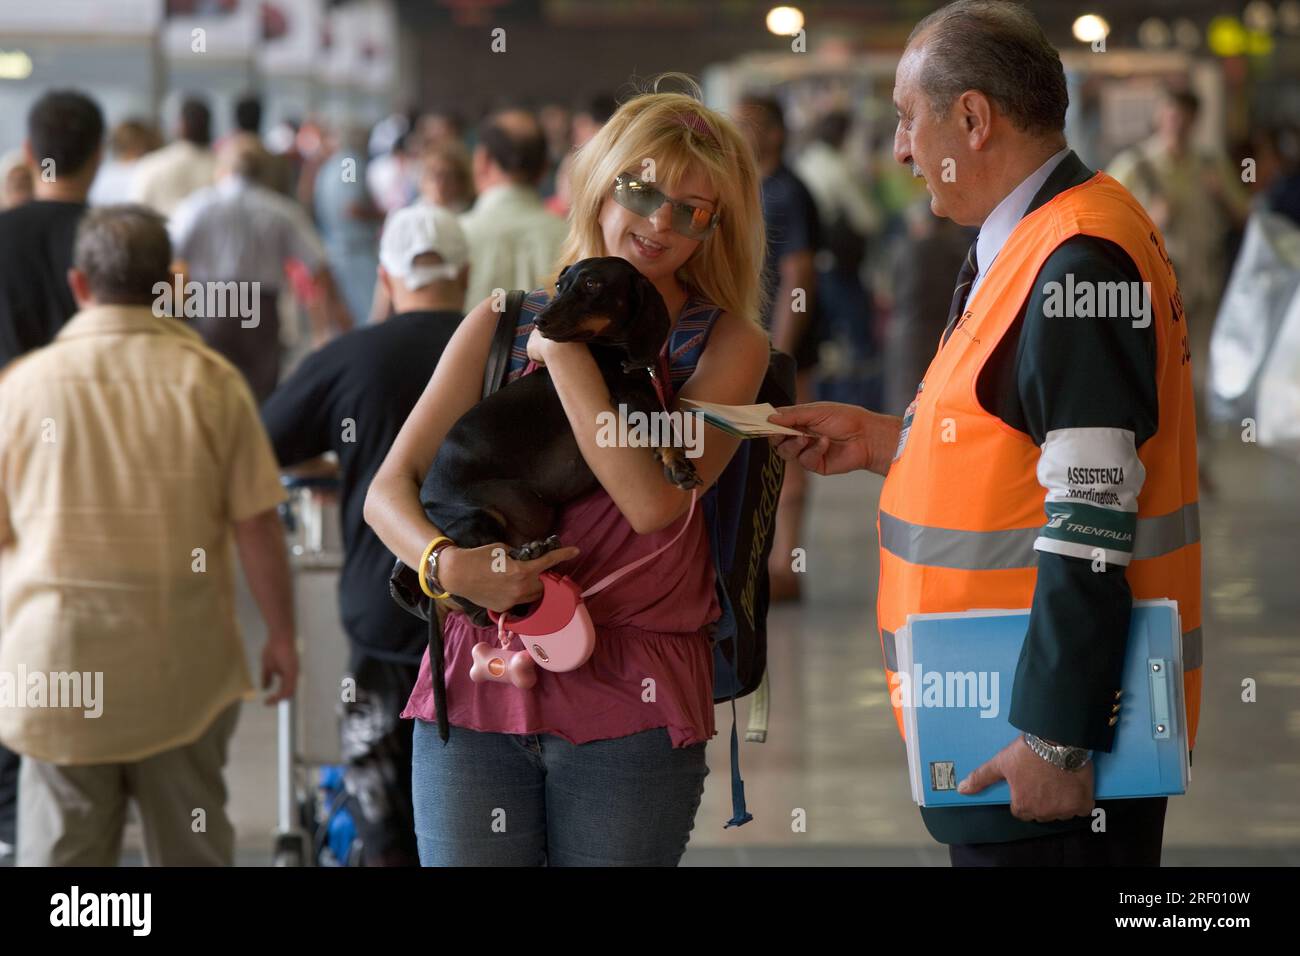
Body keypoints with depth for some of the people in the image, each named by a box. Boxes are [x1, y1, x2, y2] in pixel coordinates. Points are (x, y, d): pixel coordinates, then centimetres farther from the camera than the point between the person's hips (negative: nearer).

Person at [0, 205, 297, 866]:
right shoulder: (209, 380, -5)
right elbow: (256, 524, -5)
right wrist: (281, 634, 7)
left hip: (60, 656, 0)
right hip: (183, 663, 0)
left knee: (62, 854, 6)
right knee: (192, 852, 11)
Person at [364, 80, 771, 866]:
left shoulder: (727, 345, 2)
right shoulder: (503, 324, 10)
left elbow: (655, 504, -14)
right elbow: (389, 489, 6)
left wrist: (565, 353, -9)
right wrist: (447, 562, -16)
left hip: (629, 710, -2)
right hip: (478, 680, 2)